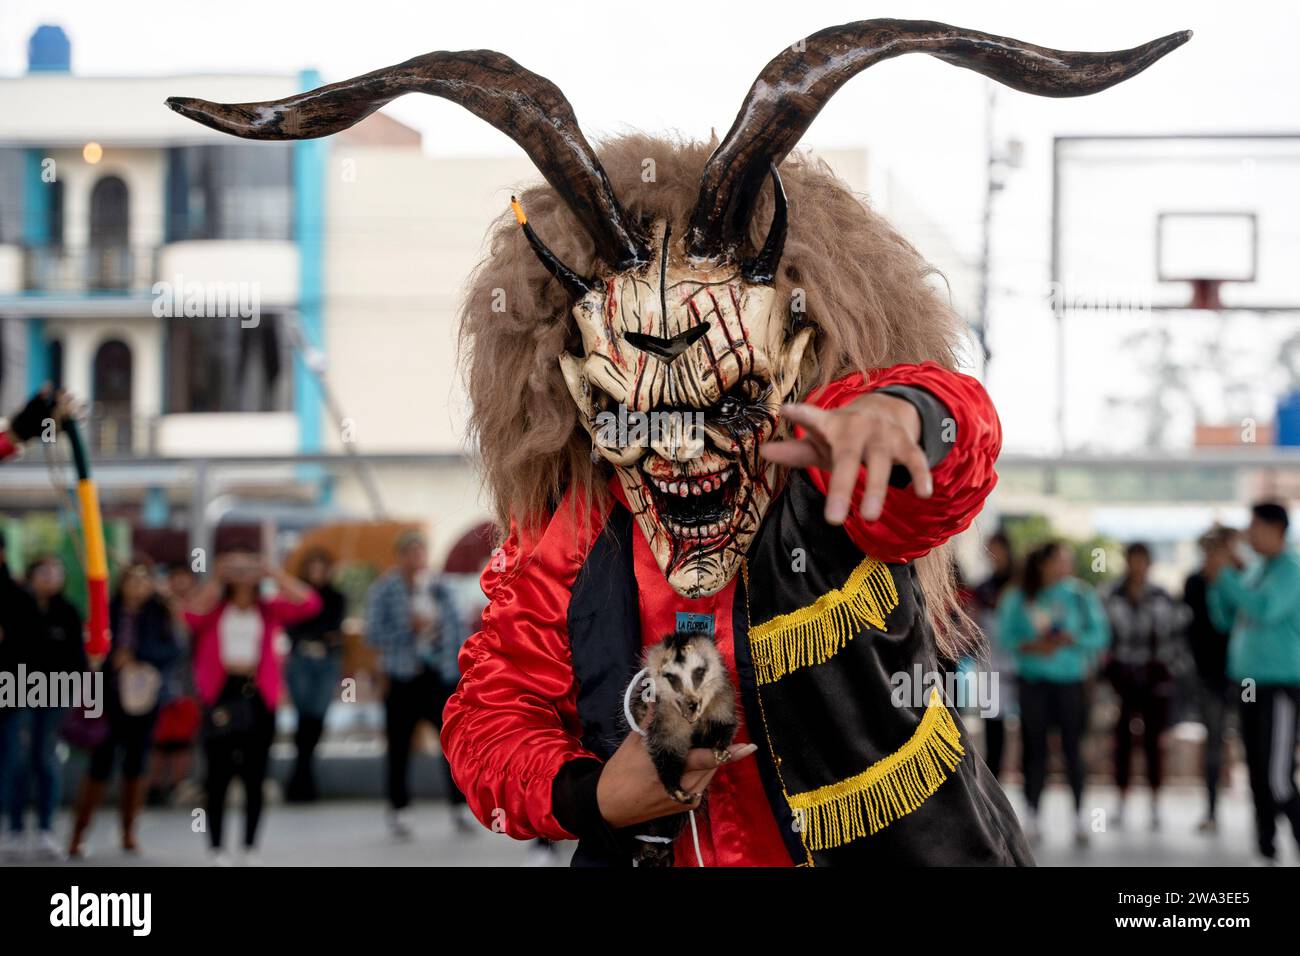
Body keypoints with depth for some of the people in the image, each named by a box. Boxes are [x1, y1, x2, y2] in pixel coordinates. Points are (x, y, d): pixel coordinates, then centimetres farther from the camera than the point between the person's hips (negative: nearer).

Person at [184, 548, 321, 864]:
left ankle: (251, 848, 13)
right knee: (218, 775, 1)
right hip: (220, 694, -1)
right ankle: (216, 848, 8)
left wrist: (274, 574, -9)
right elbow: (193, 616, -15)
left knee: (254, 777, 4)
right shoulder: (215, 609, 6)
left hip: (258, 697, 1)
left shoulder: (269, 610, 8)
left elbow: (309, 604, -5)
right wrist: (216, 579, -17)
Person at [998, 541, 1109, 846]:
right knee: (1035, 748, 2)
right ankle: (1032, 816, 9)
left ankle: (1079, 814, 6)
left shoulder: (1080, 595, 0)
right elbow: (1005, 634, 2)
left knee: (1072, 747, -2)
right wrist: (1030, 646, -14)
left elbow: (1099, 635, 0)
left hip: (1070, 680, -1)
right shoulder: (1019, 598, 2)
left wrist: (1070, 639, -15)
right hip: (1033, 680, 1)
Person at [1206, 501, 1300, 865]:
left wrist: (1225, 574, -18)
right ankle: (1266, 852, 14)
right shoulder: (1253, 571, 16)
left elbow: (1265, 609, -25)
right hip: (1251, 684, 8)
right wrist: (1217, 579, 4)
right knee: (1258, 776, 9)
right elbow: (1224, 619, 18)